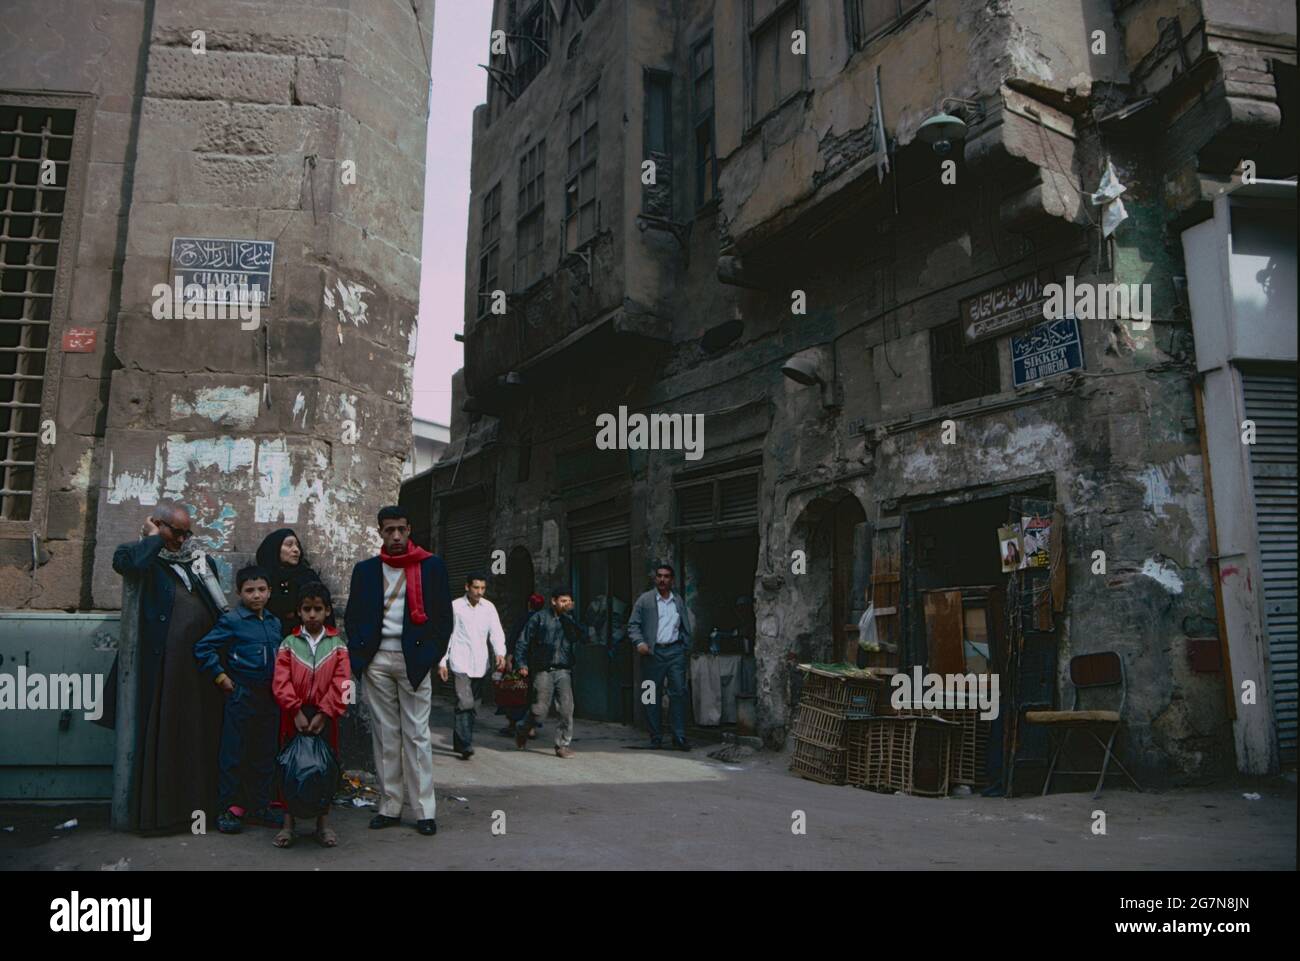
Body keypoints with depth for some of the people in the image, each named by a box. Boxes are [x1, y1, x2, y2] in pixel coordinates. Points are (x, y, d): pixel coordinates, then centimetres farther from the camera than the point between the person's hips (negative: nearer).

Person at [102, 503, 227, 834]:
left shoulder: (199, 560, 17)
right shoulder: (144, 556, 2)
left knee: (201, 731, 10)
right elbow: (126, 562, -24)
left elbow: (219, 606, 16)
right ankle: (160, 811, 6)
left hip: (202, 661, 6)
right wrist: (155, 539, -7)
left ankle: (198, 802, 20)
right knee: (164, 732, -2)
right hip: (164, 660, -5)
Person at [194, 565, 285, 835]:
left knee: (265, 754, 11)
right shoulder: (231, 621, -7)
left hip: (269, 697, 6)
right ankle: (228, 809, 11)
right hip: (241, 697, -6)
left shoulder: (274, 623, 11)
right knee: (234, 754, 1)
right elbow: (203, 648, -10)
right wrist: (220, 676, -10)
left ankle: (260, 807, 21)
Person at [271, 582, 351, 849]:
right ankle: (288, 824, 13)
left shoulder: (337, 645, 1)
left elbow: (341, 685, -6)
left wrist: (323, 714, -14)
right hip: (295, 716, 0)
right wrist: (296, 711, -16)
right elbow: (281, 682, -6)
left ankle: (322, 824, 17)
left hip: (324, 717, 0)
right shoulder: (288, 644, 2)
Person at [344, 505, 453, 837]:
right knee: (385, 735, 6)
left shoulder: (431, 566, 3)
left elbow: (443, 615, 2)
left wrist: (431, 655, -6)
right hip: (377, 660, 3)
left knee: (416, 734, -1)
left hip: (413, 659, -2)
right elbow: (353, 616, 13)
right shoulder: (365, 570, 11)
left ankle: (425, 810, 3)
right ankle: (390, 807, 14)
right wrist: (359, 656, 1)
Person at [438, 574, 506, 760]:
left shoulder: (489, 607, 7)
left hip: (480, 664, 4)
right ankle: (465, 745, -11)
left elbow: (496, 632, 2)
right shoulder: (455, 606, -2)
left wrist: (500, 653, -15)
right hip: (460, 663, -4)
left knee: (472, 705, 10)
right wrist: (442, 662, -3)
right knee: (465, 703, -14)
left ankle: (459, 743, 22)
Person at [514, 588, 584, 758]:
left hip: (564, 672, 3)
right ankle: (522, 734, 27)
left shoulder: (570, 622, 12)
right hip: (543, 671, -3)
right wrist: (521, 664, -2)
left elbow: (578, 637, -9)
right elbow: (523, 641, 4)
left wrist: (568, 617, -12)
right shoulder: (540, 618, 2)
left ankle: (563, 745, 6)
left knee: (567, 709, -7)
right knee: (539, 710, -1)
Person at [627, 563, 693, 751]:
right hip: (653, 652, -2)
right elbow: (633, 624, 1)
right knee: (653, 696, 3)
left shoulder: (679, 601, 14)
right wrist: (639, 642, -14)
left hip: (675, 651, 2)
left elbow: (685, 627, 18)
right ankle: (656, 738, 11)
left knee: (679, 692, -5)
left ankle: (680, 737, 0)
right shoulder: (645, 600, 4)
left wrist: (685, 647, 7)